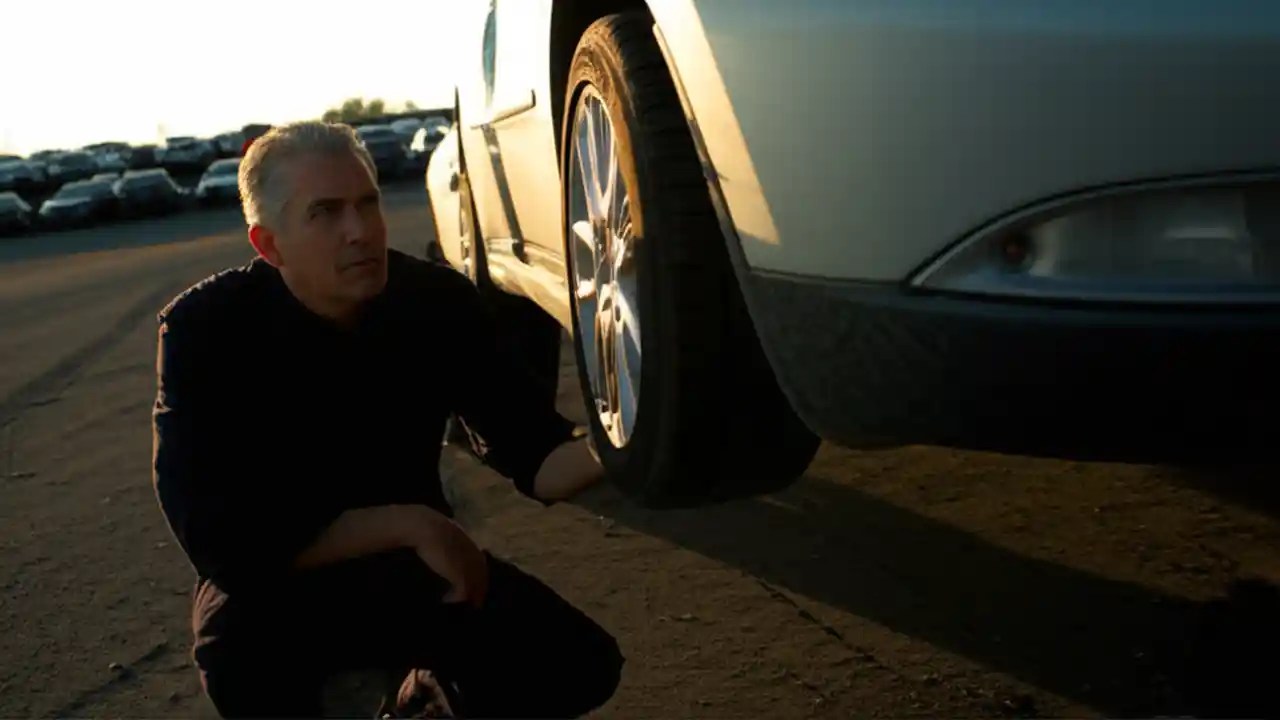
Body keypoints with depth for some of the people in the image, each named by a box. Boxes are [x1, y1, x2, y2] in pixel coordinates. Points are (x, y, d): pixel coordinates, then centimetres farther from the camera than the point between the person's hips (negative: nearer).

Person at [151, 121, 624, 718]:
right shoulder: (205, 329, -21)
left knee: (582, 666, -13)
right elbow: (222, 542, -28)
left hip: (412, 568, 3)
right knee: (243, 660, -37)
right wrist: (410, 525, -31)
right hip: (273, 583, -2)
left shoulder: (439, 299, -14)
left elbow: (530, 448, -11)